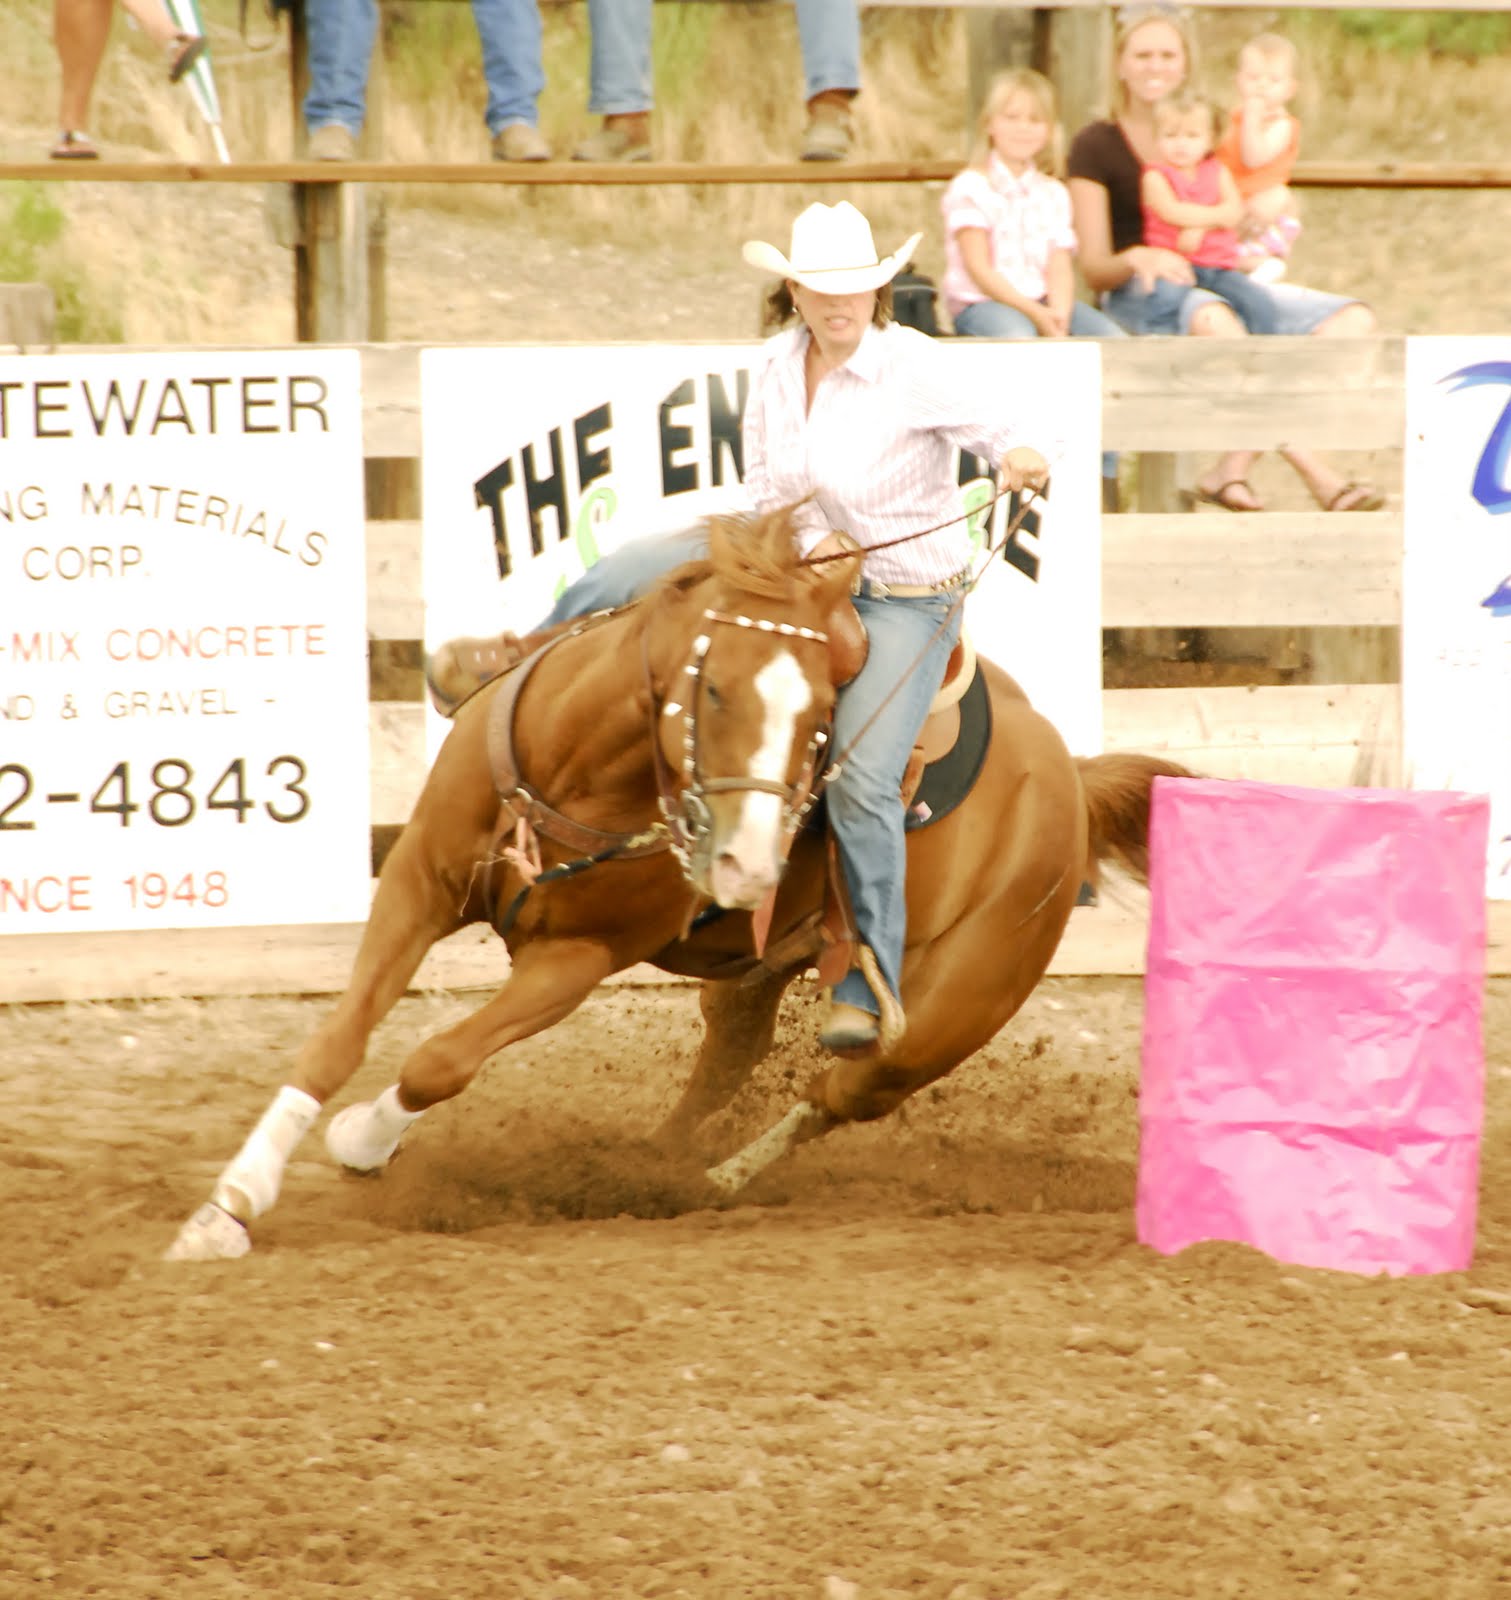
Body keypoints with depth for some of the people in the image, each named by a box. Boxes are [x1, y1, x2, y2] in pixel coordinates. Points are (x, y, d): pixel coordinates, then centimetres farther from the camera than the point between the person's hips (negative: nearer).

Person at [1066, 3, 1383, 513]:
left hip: (1217, 284, 6)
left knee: (1354, 318, -18)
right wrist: (1138, 258, -27)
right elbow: (1094, 268, -5)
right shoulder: (1095, 146, 2)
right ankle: (1317, 476, -44)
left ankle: (1233, 468, -31)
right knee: (1212, 317, -42)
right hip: (1137, 298, -6)